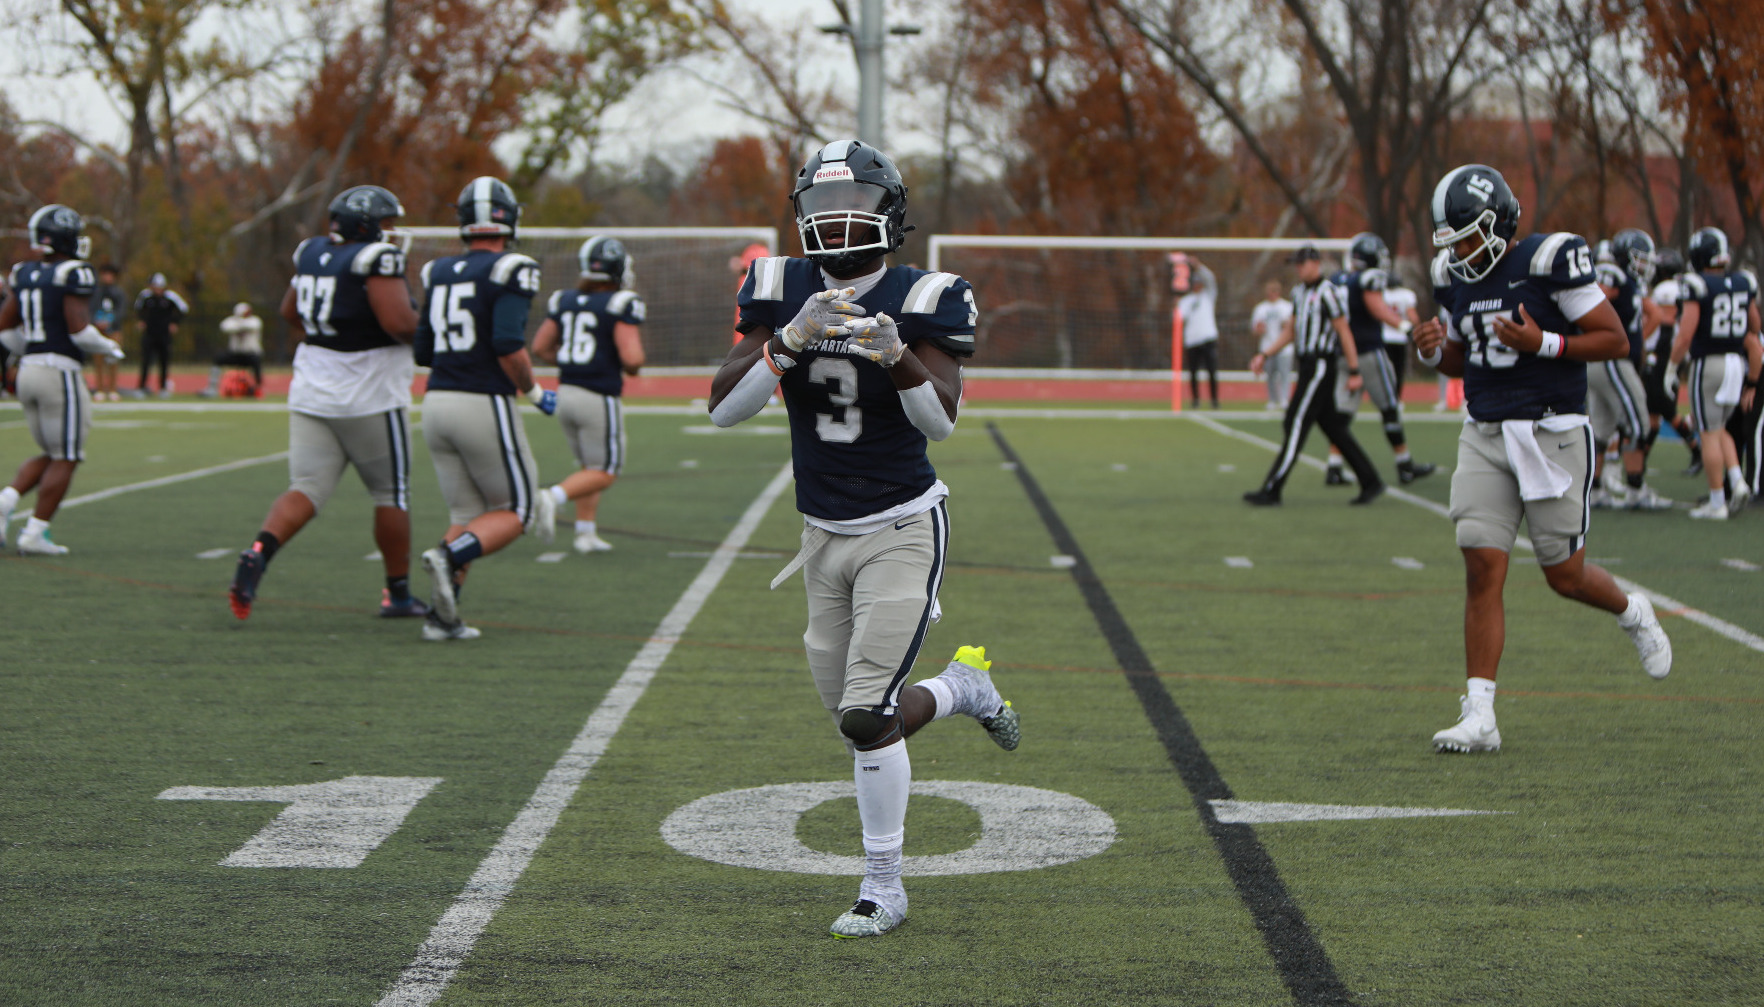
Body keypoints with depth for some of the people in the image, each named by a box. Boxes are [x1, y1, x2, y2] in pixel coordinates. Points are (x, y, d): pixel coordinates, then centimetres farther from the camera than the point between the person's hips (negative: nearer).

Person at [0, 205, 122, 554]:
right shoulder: (72, 276, -12)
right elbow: (79, 329, -18)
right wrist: (109, 347, 0)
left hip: (28, 370, 8)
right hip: (60, 372, -7)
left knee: (51, 456, 19)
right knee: (64, 460, 2)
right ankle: (35, 533, -1)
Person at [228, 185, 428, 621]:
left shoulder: (312, 253, 8)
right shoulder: (376, 260, -15)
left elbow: (289, 313, 20)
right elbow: (399, 323, -23)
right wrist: (427, 326, -3)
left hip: (311, 393, 6)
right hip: (369, 397, -6)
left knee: (306, 489, 3)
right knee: (391, 493, 9)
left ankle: (259, 552, -23)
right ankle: (398, 593, 17)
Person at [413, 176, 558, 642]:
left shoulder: (438, 274, 11)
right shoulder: (510, 272, -9)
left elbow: (422, 351, 13)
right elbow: (509, 345, -20)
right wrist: (534, 393, -5)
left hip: (437, 403, 6)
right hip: (485, 405, -6)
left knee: (466, 516, 14)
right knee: (517, 511, 7)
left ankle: (442, 616, 0)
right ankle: (449, 558, -20)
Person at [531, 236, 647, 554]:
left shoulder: (564, 301, 5)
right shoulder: (620, 305, -13)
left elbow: (540, 348, 11)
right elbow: (631, 358, -19)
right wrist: (632, 365, 4)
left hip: (566, 393, 7)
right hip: (600, 399, -7)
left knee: (591, 467, 22)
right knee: (604, 474, 4)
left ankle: (585, 533, 16)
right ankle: (552, 497, -18)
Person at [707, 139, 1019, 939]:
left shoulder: (920, 300, -10)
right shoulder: (781, 292, -2)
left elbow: (941, 420, -19)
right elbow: (722, 409, -11)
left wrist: (897, 356, -37)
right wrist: (792, 339, -26)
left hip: (902, 530, -4)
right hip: (824, 536, 5)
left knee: (866, 715, -13)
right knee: (856, 716, 9)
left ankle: (883, 889, 3)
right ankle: (963, 687, 40)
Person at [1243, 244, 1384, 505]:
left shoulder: (1327, 292, -13)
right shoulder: (1300, 292, 16)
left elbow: (1344, 332, -13)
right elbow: (1290, 332, 23)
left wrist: (1354, 372, -14)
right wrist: (1265, 355, 14)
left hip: (1321, 365, -9)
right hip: (1308, 364, 9)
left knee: (1297, 425, -9)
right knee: (1333, 427, 11)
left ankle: (1271, 491, -8)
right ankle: (1371, 482, 17)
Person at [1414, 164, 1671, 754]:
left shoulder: (1550, 262, -13)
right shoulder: (1455, 276, 7)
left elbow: (1615, 340, -10)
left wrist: (1542, 344, -22)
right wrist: (1433, 350, -3)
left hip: (1552, 434, -5)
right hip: (1484, 437, 5)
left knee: (1564, 574, 5)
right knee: (1482, 568, -7)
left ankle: (1632, 613, 40)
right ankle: (1478, 716, -7)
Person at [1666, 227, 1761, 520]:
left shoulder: (1697, 287, -13)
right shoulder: (1744, 284, 5)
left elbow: (1685, 335, -17)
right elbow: (1754, 329, 15)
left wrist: (1672, 369, -5)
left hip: (1707, 364, -6)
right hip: (1737, 364, 6)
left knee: (1710, 434, 1)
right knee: (1718, 429, 21)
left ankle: (1717, 502, 2)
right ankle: (1738, 481, 3)